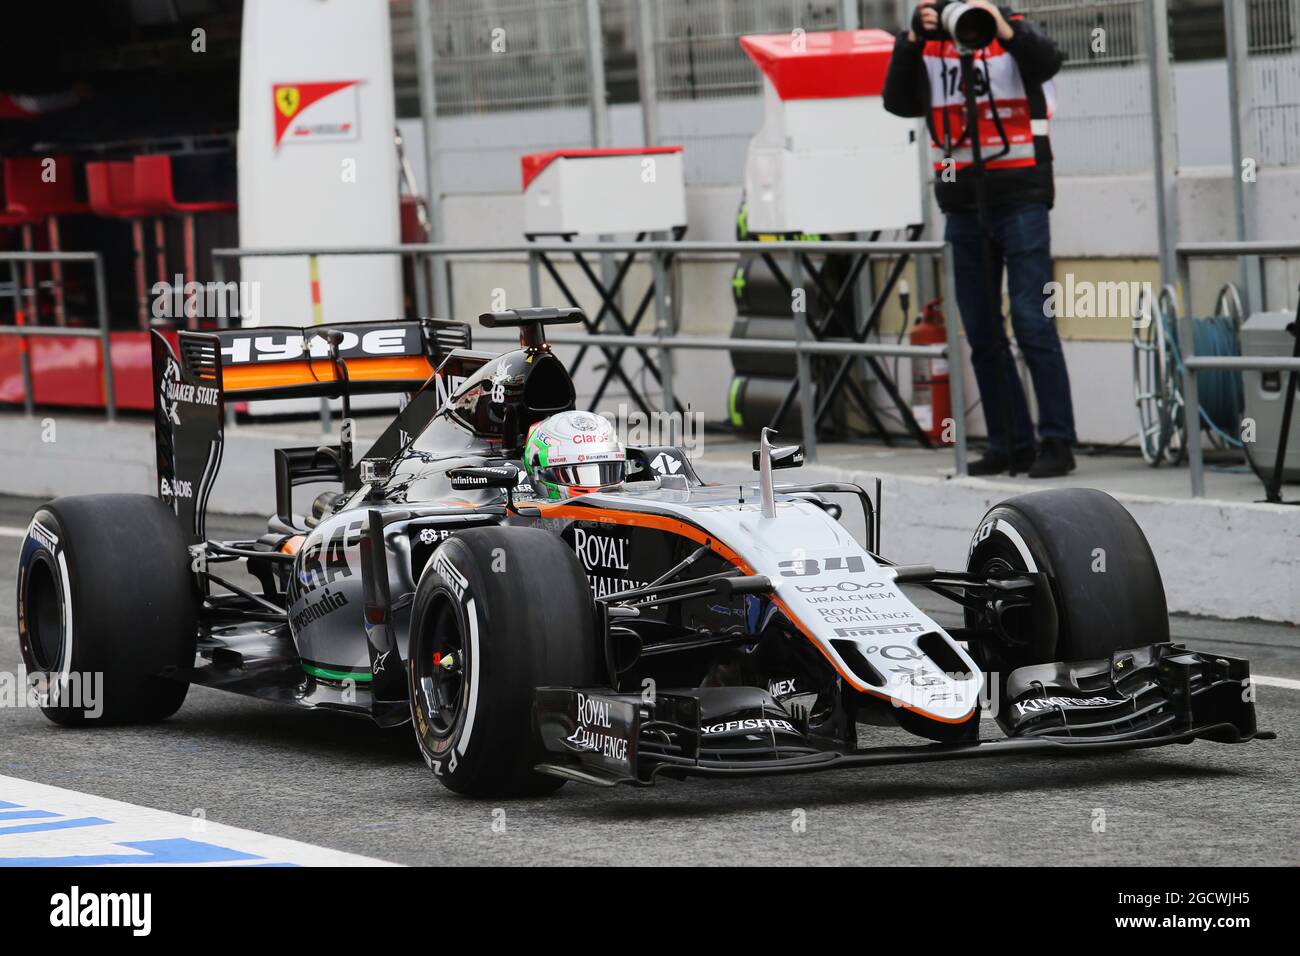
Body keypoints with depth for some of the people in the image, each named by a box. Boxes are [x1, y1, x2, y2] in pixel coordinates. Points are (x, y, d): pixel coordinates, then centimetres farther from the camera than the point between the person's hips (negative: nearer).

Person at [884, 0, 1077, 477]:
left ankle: (1057, 442, -8)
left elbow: (1048, 60, -22)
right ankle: (1010, 446, 12)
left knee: (1032, 324, -11)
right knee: (982, 334, 6)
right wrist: (912, 42, -17)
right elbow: (898, 102, -5)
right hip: (962, 205, 5)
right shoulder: (926, 44, 9)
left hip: (1019, 200, -5)